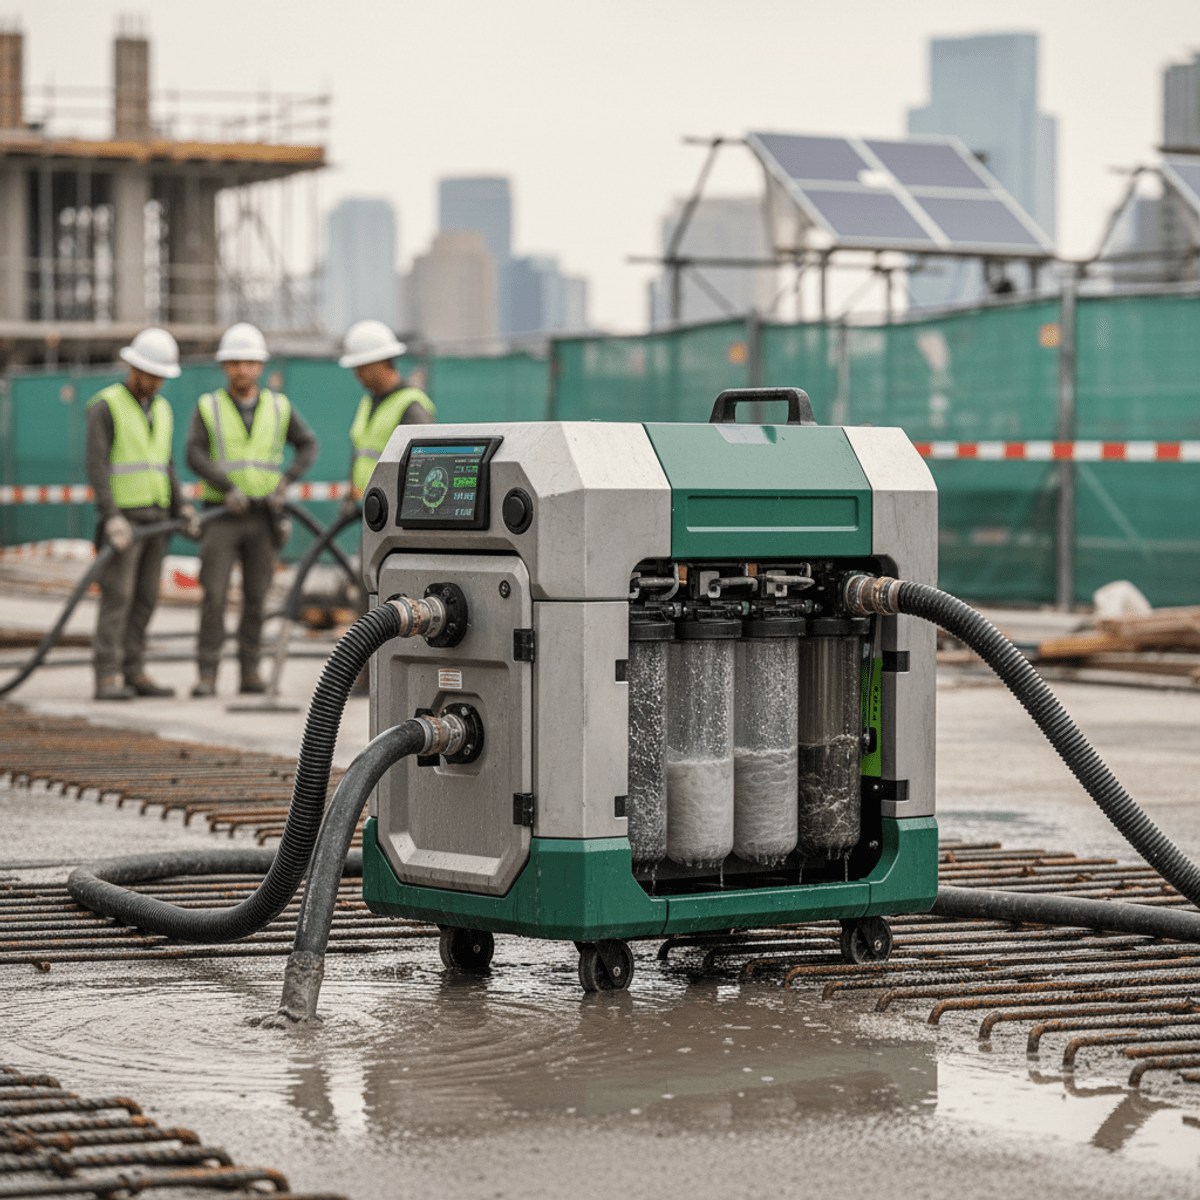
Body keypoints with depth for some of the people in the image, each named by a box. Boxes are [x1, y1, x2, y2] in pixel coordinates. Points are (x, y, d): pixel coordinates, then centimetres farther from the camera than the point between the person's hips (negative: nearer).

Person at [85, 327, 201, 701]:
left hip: (155, 519, 7)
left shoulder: (162, 410, 14)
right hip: (122, 519, -7)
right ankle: (108, 679, -11)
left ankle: (134, 673, 10)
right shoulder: (105, 406, -9)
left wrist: (182, 507, 6)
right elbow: (96, 465, -16)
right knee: (117, 597, -11)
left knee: (144, 599, 6)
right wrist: (111, 516, -24)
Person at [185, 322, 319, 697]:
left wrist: (286, 479, -8)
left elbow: (308, 446, 9)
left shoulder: (279, 407, 6)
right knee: (214, 594, -8)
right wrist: (227, 487, -21)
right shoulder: (208, 407, 1)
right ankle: (207, 674, -6)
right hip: (221, 514, -2)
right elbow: (194, 455, -8)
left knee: (256, 596, 3)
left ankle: (250, 671, 9)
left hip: (264, 515, 2)